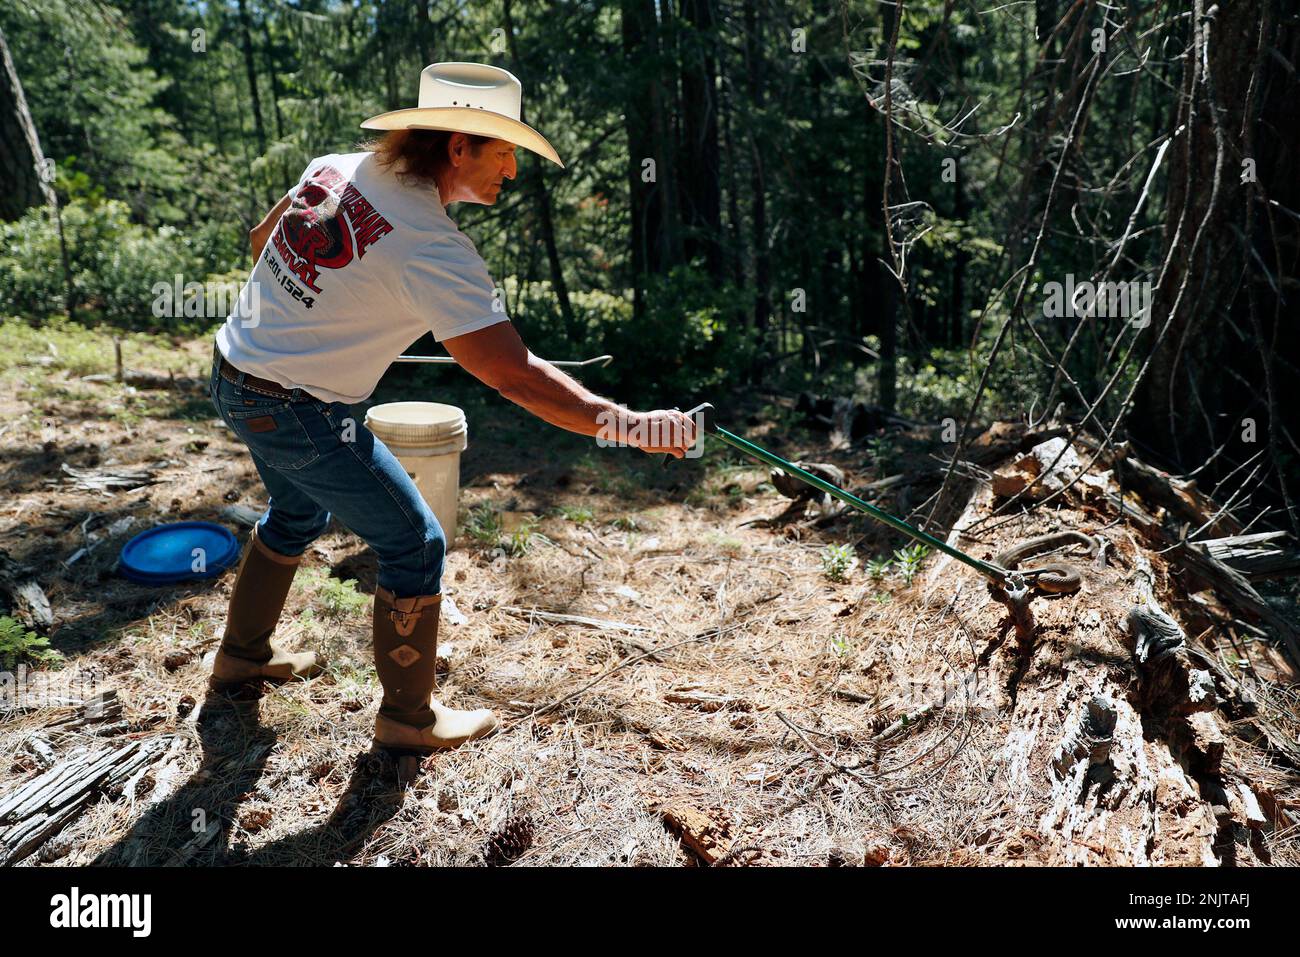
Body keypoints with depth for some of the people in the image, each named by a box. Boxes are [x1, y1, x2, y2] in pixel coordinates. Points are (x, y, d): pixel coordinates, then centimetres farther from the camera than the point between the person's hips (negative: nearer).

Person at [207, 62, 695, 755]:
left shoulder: (335, 168, -1)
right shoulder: (433, 249, -25)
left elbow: (261, 240, 15)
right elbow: (512, 374, -31)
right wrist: (621, 422, -31)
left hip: (234, 369, 9)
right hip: (293, 411, -9)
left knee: (299, 514, 31)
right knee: (415, 544, 3)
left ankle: (242, 655, 49)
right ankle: (408, 718, 18)